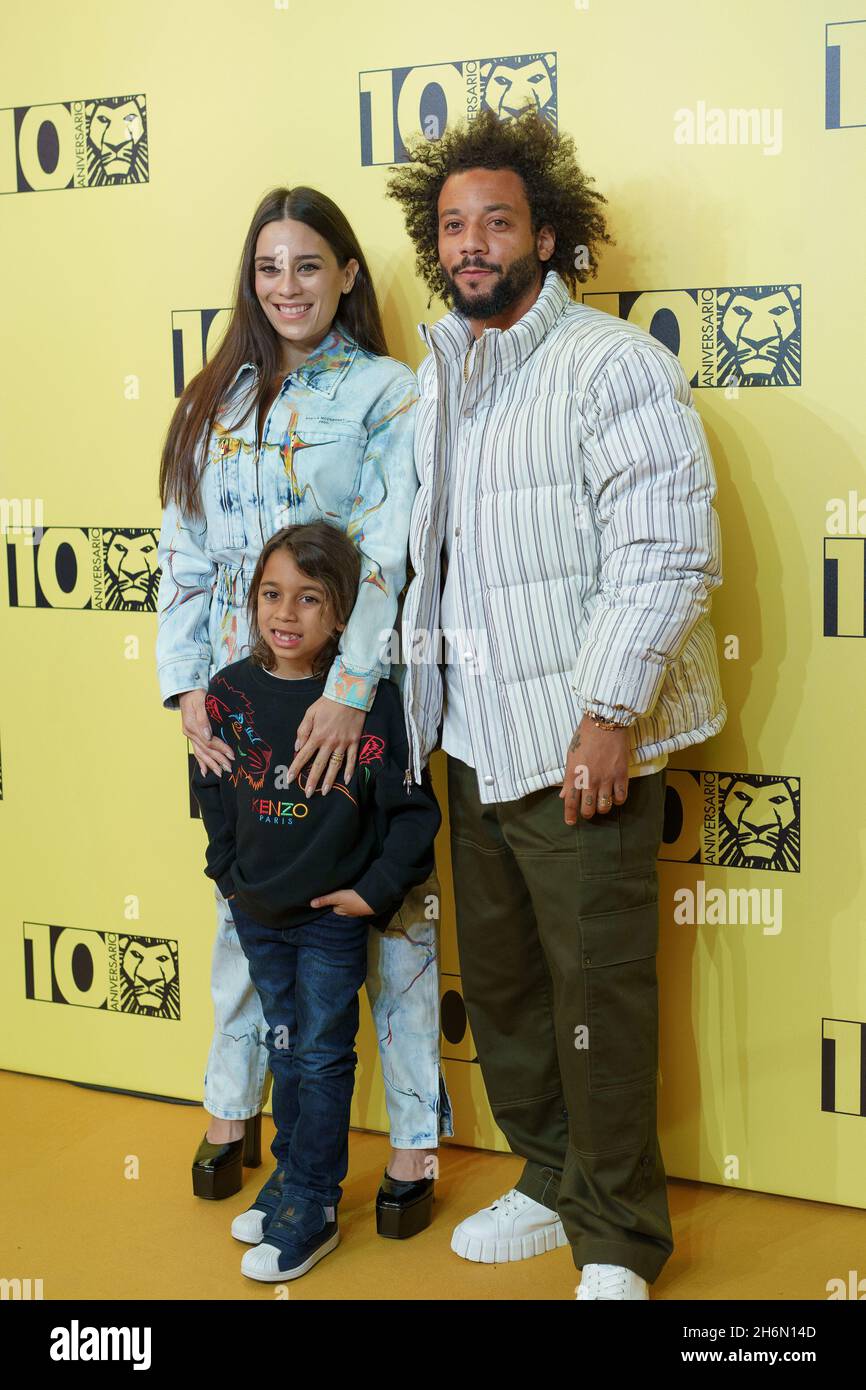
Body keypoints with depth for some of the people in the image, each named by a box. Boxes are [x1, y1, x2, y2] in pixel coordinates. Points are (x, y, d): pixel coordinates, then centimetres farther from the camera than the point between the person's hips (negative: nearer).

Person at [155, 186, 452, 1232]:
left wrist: (349, 690, -21)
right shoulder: (217, 402, 11)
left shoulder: (388, 395, -3)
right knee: (243, 899, 13)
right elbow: (184, 554, 9)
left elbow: (391, 556, -12)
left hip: (356, 695, -4)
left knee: (387, 904, 1)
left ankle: (415, 1140, 12)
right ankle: (232, 1110, 29)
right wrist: (187, 686, -1)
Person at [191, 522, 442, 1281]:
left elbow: (413, 811, -12)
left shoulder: (371, 698, -16)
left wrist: (376, 889, -13)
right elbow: (212, 792, 10)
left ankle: (311, 1209, 15)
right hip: (257, 913, 4)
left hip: (335, 913, -4)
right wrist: (229, 873, 9)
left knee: (323, 1058, 4)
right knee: (285, 1050, 18)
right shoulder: (230, 691, -3)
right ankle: (293, 1176, 34)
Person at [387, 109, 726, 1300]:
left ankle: (616, 1244, 14)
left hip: (581, 743, -7)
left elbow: (669, 549, -16)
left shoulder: (612, 363, -9)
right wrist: (410, 698, 15)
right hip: (475, 741, 7)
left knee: (598, 996, -1)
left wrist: (611, 714, -21)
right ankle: (550, 1186, 33)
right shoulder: (440, 377, 14)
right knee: (499, 981, 15)